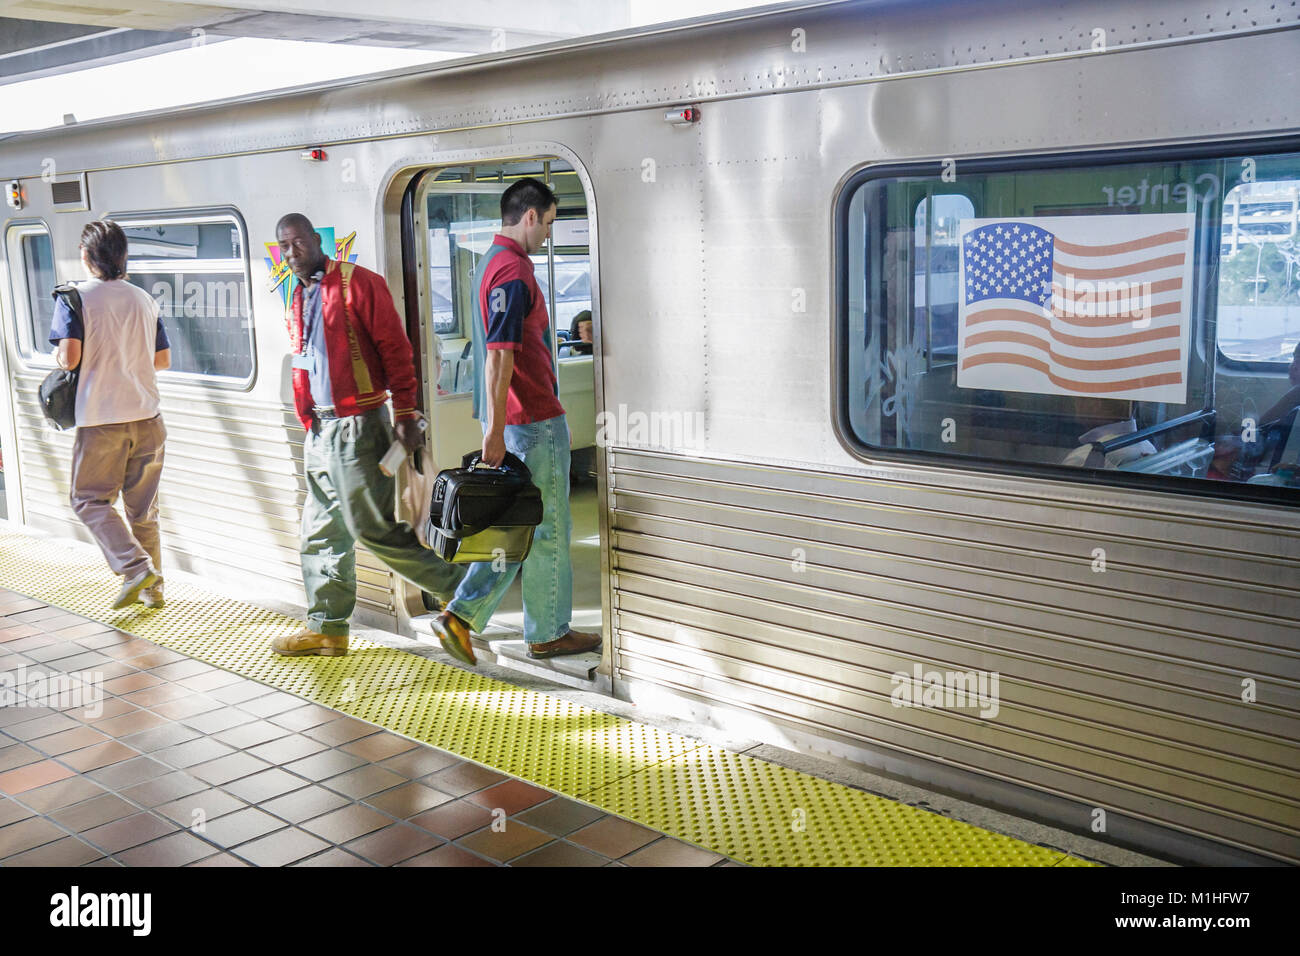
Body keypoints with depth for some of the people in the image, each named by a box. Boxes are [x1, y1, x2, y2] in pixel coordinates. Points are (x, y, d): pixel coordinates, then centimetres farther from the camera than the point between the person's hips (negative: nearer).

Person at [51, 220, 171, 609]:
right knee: (143, 507, 12)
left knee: (89, 499, 9)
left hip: (101, 420, -4)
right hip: (146, 416, 4)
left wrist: (59, 357, 7)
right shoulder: (144, 299, 7)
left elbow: (69, 357, -15)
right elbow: (163, 359, 11)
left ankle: (136, 568, -9)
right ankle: (152, 588, 17)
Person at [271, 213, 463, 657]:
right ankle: (327, 628, 21)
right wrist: (309, 420, 17)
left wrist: (405, 415, -14)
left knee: (373, 527, -8)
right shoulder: (297, 299, 16)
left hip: (359, 425, -8)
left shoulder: (357, 283, -8)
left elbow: (395, 348, -11)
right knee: (322, 530, 11)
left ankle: (457, 590, 5)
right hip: (319, 429, 8)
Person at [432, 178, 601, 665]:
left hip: (512, 417, 10)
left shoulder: (491, 261, 15)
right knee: (547, 530, 3)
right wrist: (495, 431, -25)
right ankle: (548, 633, 15)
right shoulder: (513, 269, -17)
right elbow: (499, 356, -24)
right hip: (533, 419, -10)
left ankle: (462, 613, 14)